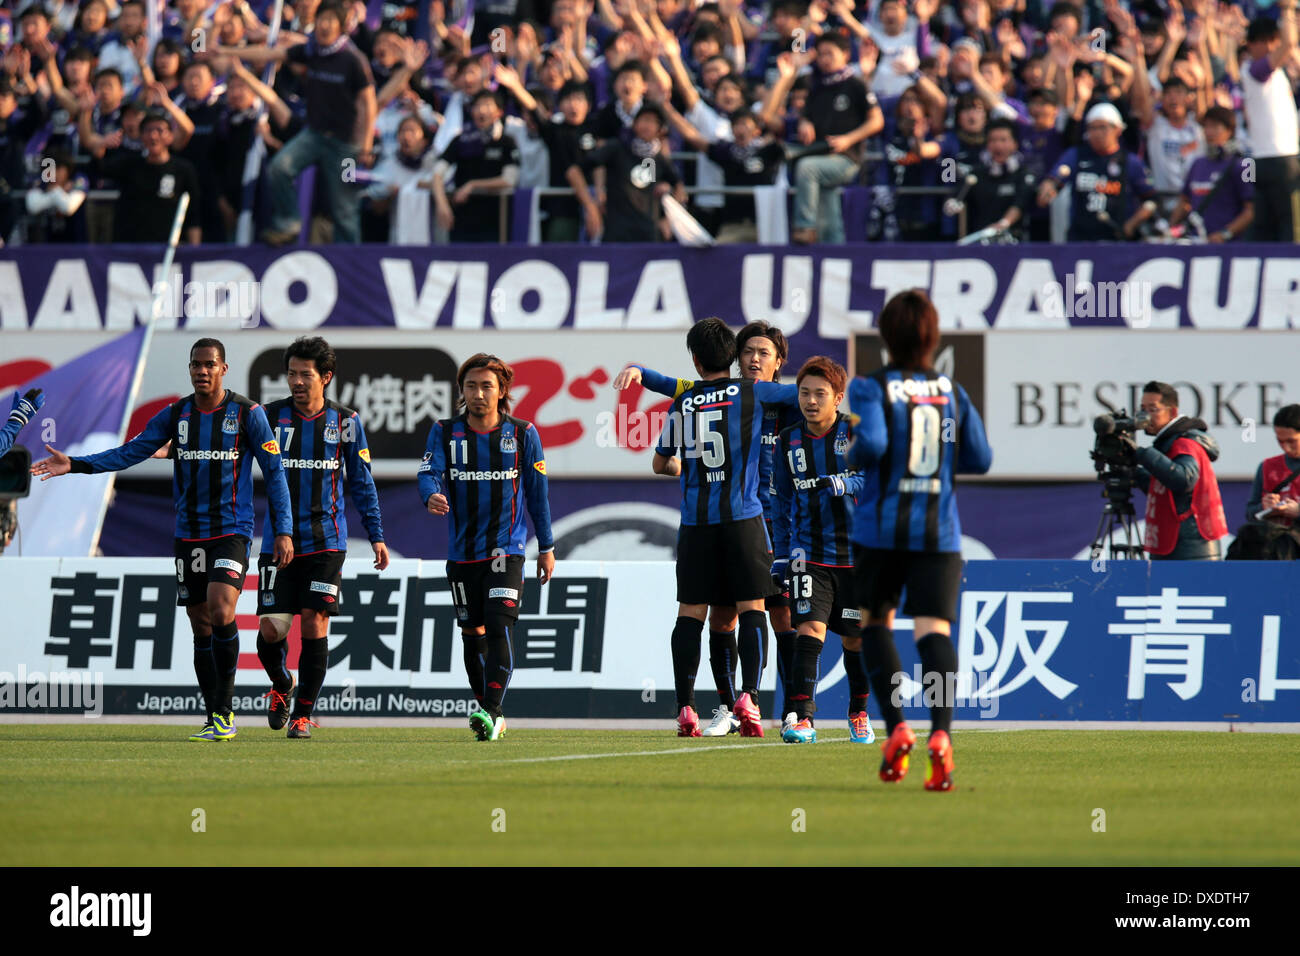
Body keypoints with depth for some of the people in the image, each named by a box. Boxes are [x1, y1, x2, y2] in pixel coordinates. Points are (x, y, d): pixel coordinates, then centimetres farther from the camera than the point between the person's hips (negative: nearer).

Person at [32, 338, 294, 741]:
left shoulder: (248, 413, -3)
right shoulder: (175, 415, 6)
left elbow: (274, 472, -1)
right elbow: (131, 452, 5)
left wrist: (284, 531, -6)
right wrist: (75, 465, -6)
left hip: (232, 531, -4)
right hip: (189, 534, 4)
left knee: (220, 611, -22)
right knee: (201, 628, 4)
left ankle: (224, 713, -14)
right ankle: (217, 721, 10)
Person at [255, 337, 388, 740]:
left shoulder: (345, 422, 4)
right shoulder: (270, 416, 2)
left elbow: (362, 482, 11)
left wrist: (376, 535, 9)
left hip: (325, 540, 0)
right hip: (278, 540, 0)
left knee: (315, 623, -8)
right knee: (271, 628, -6)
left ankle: (303, 713, 5)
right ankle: (281, 685, 25)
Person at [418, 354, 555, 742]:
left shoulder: (522, 433, 2)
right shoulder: (444, 432, 4)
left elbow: (537, 492, 7)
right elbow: (428, 472, -10)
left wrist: (546, 546, 8)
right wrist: (432, 496, -34)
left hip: (506, 550, -3)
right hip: (462, 553, 3)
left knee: (498, 627, -17)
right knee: (472, 634, 8)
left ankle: (491, 714, -24)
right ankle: (490, 712, 22)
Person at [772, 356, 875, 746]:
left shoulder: (857, 432, -4)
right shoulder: (789, 443, 5)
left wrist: (842, 484, -30)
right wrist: (782, 554, 11)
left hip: (856, 553, -1)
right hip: (810, 556, 1)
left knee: (856, 641, 8)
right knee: (809, 631, -15)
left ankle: (859, 715, 29)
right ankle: (800, 720, -19)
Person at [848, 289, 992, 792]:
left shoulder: (870, 388, -4)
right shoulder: (953, 392, 7)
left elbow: (871, 444, -20)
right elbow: (980, 459, 7)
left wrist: (853, 455, 2)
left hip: (880, 527, -2)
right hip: (938, 531, 2)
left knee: (875, 620, 18)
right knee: (933, 628, -7)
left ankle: (896, 727, 3)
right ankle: (941, 732, -29)